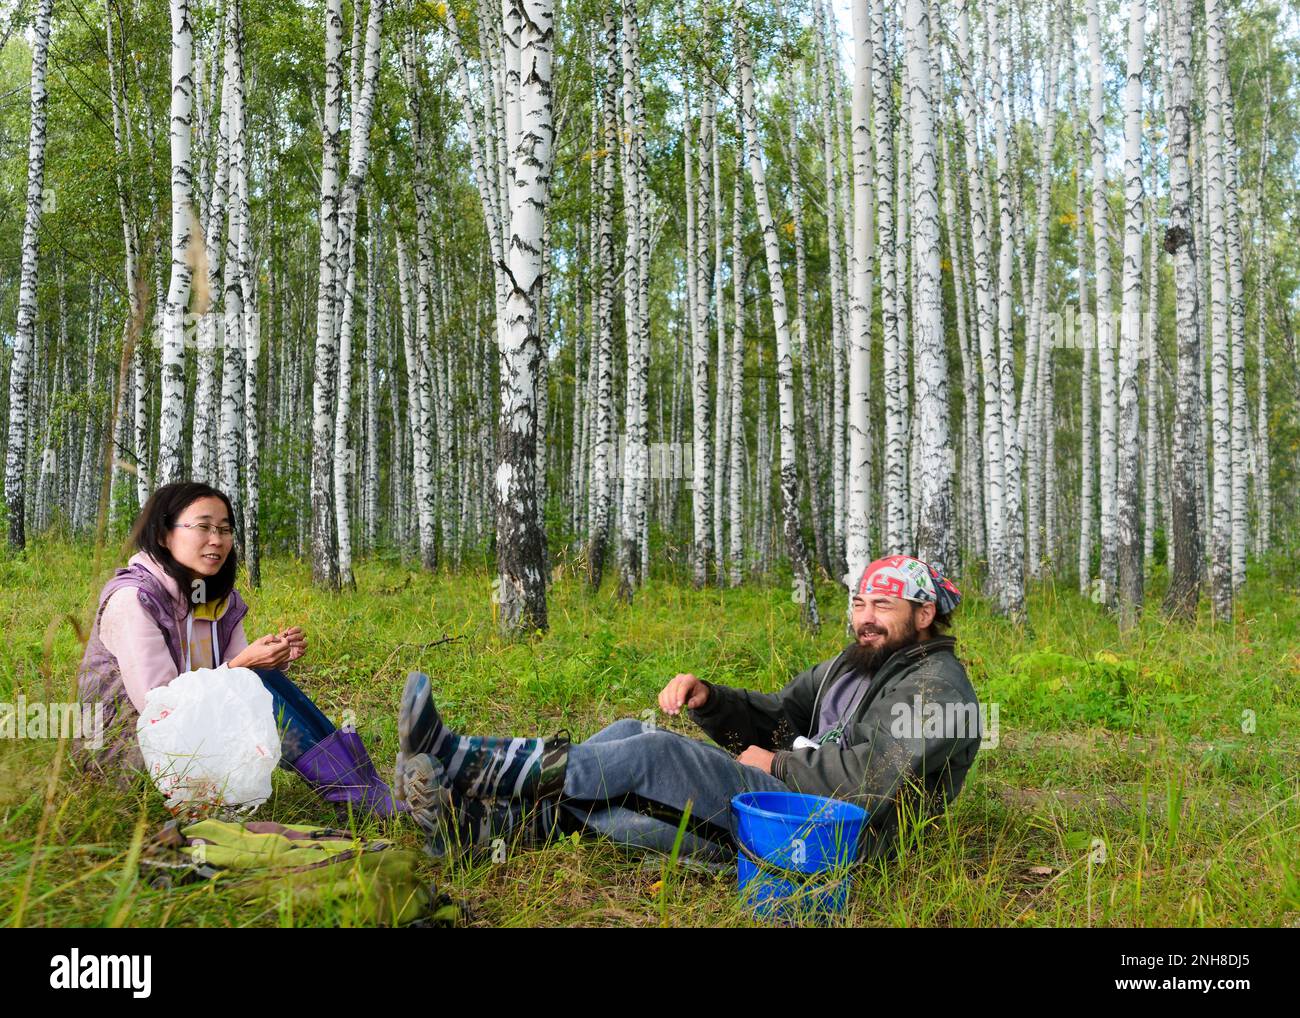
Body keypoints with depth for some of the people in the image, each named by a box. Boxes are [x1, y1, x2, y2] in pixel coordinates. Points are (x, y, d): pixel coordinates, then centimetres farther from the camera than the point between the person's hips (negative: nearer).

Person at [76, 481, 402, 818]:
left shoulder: (222, 601, 6)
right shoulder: (132, 599, -17)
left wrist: (276, 660, -18)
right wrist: (241, 667, -30)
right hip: (120, 748, -7)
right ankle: (358, 796, -25)